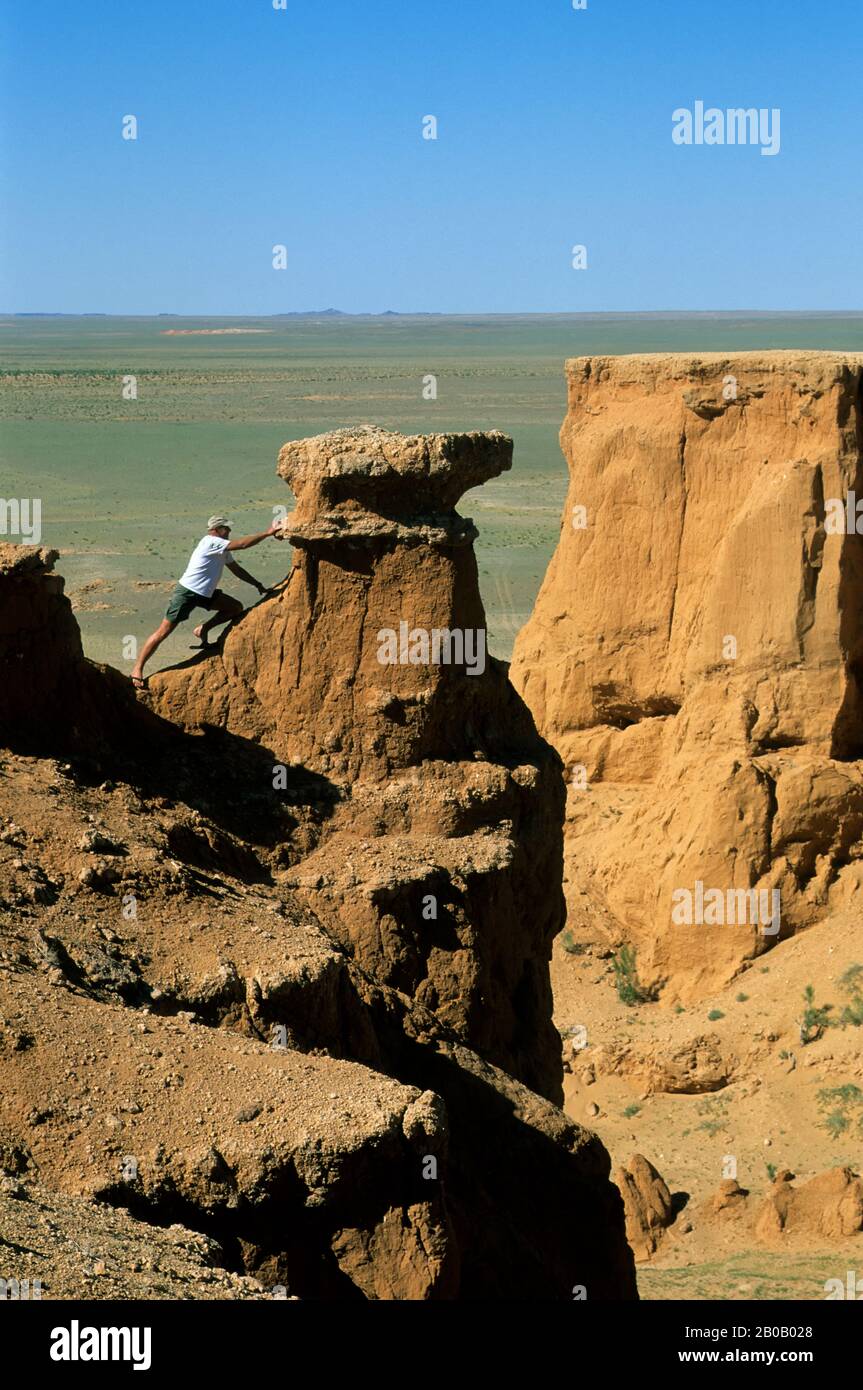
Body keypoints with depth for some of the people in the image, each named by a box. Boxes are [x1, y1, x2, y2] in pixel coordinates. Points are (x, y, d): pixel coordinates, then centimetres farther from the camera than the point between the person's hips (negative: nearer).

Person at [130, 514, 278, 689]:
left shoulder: (222, 550, 12)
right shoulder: (211, 542, -17)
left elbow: (236, 569, 23)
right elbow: (242, 544, -24)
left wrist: (257, 585, 19)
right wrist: (267, 533, -20)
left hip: (205, 594, 9)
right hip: (187, 593, -9)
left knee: (236, 607, 5)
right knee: (163, 632, -10)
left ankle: (203, 630, 11)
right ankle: (138, 670, -5)